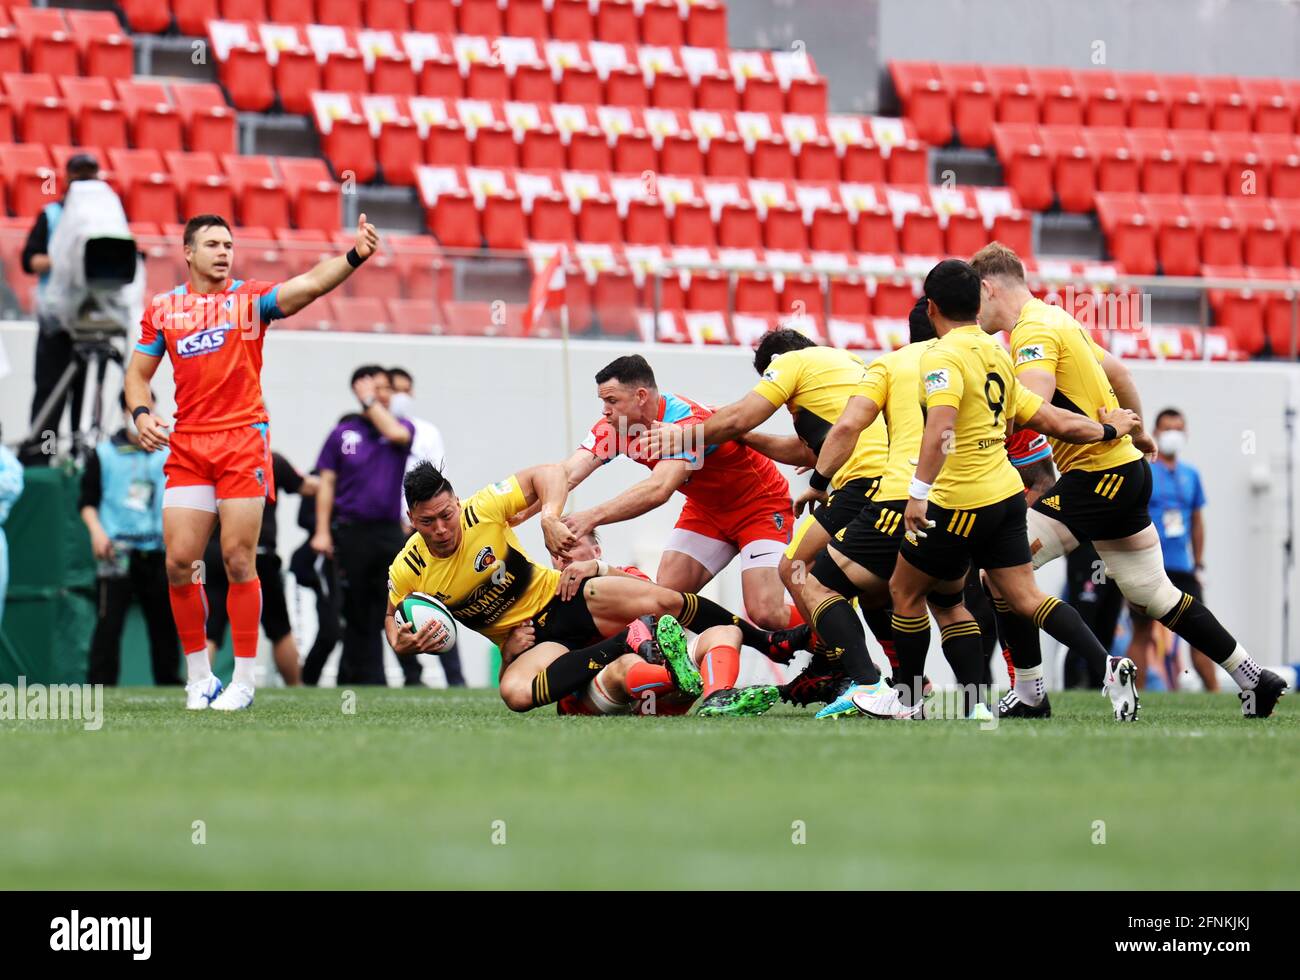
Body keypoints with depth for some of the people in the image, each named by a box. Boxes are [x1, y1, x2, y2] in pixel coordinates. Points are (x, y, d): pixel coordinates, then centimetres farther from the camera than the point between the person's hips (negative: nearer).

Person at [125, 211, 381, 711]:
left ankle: (243, 680, 3)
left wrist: (354, 256, -32)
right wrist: (142, 415, -4)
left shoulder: (250, 298, 2)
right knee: (179, 562, -3)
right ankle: (199, 678, 11)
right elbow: (138, 373, 17)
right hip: (187, 446, 3)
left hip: (243, 440, -3)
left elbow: (311, 284, -14)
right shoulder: (162, 309, 10)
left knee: (238, 561, -5)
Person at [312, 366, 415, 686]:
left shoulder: (403, 427, 9)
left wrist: (371, 402, -5)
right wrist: (322, 531, -2)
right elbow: (327, 483, 6)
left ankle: (413, 677, -8)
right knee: (357, 614, 5)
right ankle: (365, 678, 12)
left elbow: (397, 433, -17)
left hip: (389, 531, -1)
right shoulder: (342, 433, 8)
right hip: (351, 532, 1)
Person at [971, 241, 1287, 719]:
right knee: (1154, 595, 17)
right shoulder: (1057, 319, 15)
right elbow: (1117, 372, 25)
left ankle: (1029, 692, -8)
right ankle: (1254, 678, 21)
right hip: (1123, 468, 10)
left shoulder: (1034, 329, -15)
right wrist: (1136, 431, 36)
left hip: (1098, 478, -10)